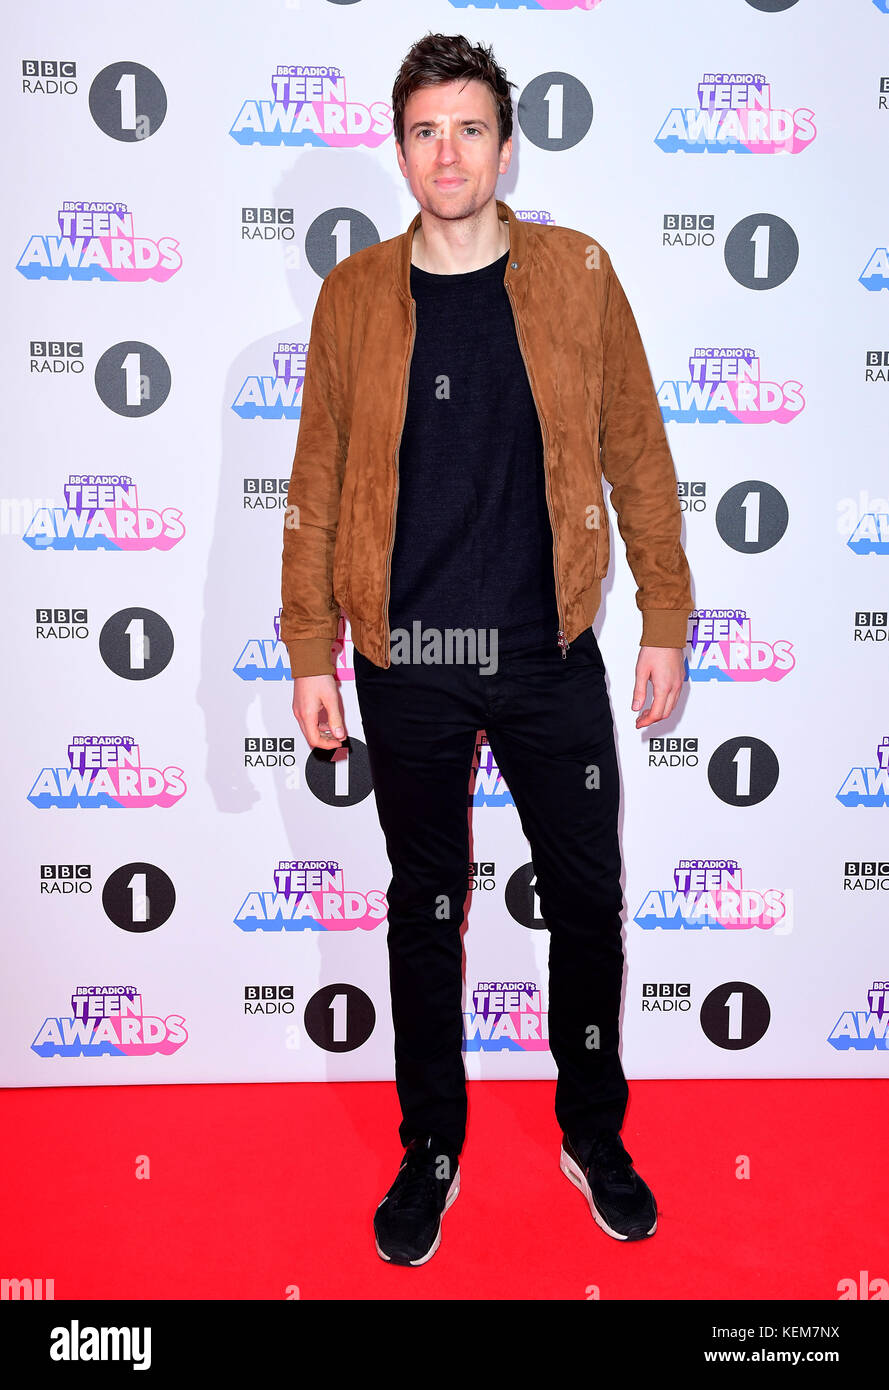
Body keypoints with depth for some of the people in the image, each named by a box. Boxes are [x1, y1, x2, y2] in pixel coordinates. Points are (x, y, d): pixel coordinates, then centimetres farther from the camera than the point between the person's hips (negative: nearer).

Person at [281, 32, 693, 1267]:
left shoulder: (578, 276, 2)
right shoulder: (354, 296, 2)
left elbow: (638, 457, 4)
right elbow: (318, 484, 4)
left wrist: (665, 621, 1)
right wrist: (310, 653, 1)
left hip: (549, 656, 0)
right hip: (407, 663, 0)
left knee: (588, 904, 9)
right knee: (425, 909, 12)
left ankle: (595, 1133, 33)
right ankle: (432, 1147, 32)